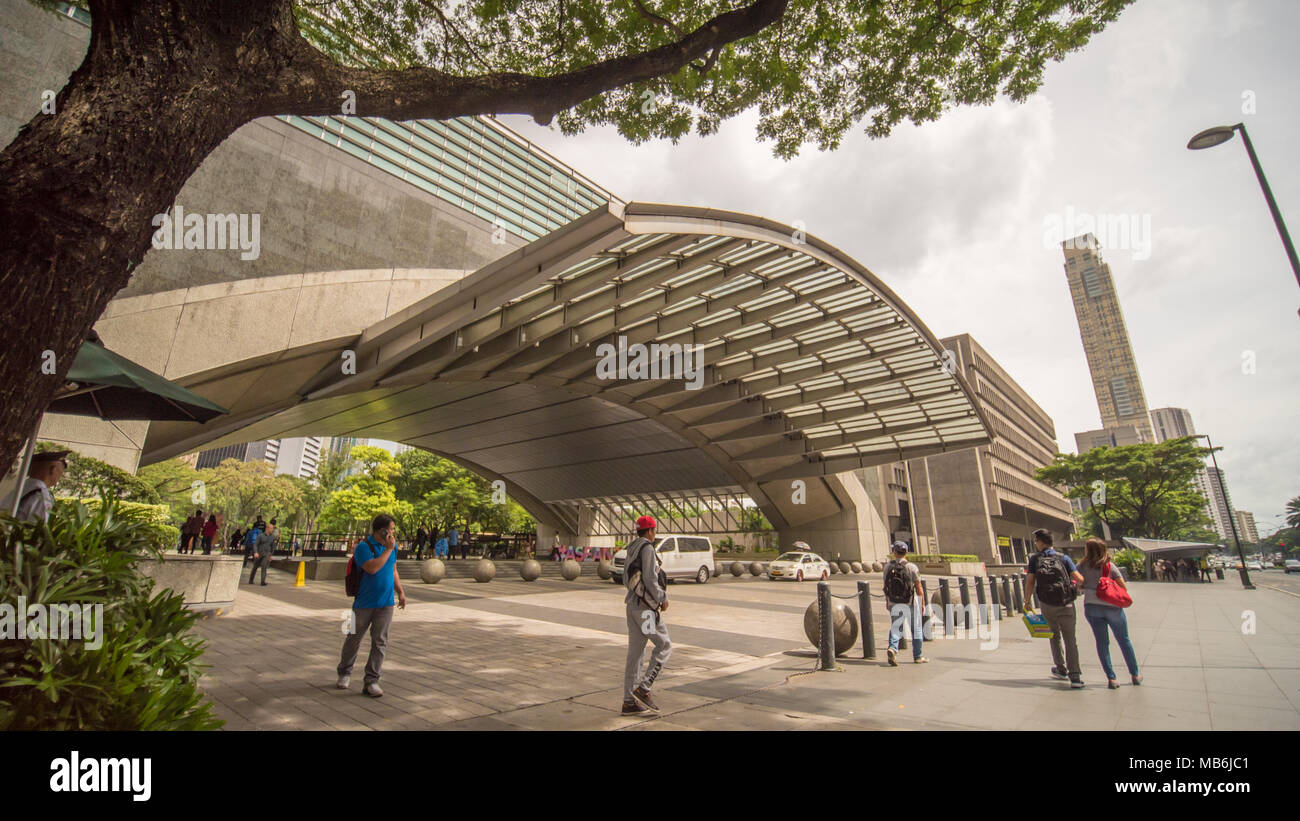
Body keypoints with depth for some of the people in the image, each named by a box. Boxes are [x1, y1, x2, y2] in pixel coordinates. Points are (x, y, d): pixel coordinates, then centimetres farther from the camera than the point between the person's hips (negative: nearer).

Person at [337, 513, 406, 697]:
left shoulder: (392, 546, 4)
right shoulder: (363, 547, -15)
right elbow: (372, 568, -29)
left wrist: (400, 592, 13)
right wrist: (388, 549, -26)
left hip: (386, 604, 4)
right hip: (364, 604, -4)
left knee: (380, 642, 2)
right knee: (354, 639, 14)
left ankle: (371, 681, 11)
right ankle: (345, 673, 38)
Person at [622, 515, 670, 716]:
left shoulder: (632, 550, 14)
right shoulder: (647, 549, -15)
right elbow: (650, 581, -21)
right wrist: (663, 599, -7)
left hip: (633, 604, 9)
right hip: (646, 607, -9)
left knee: (635, 653, 10)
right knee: (664, 645, 3)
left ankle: (629, 702, 13)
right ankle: (643, 689, -1)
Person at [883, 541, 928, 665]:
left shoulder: (888, 566, -3)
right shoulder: (912, 567, -11)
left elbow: (886, 586, 5)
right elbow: (919, 588, -8)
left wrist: (887, 602, 17)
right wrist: (923, 603, 5)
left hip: (894, 603, 2)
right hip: (911, 603, -2)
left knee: (895, 629, 7)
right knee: (916, 630, 15)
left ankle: (892, 648, -16)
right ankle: (917, 656, 24)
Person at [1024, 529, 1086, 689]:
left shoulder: (1034, 559, 1)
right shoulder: (1063, 558, 0)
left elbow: (1029, 582, -5)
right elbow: (1079, 579, -9)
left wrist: (1027, 602, 4)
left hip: (1047, 605, 1)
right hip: (1066, 604, -1)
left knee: (1055, 636, 21)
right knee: (1070, 639, 1)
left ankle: (1061, 669, 29)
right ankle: (1075, 676, -7)